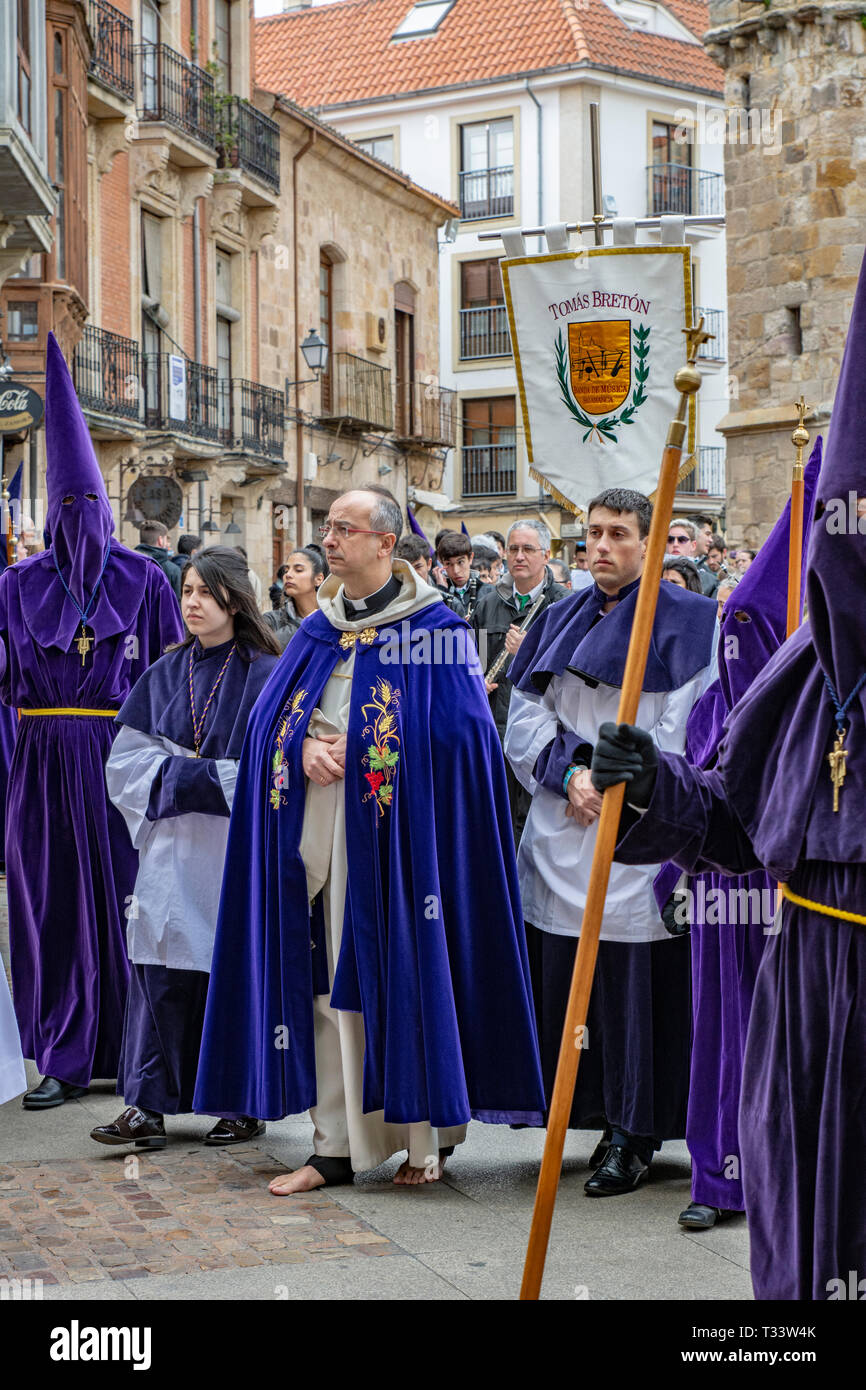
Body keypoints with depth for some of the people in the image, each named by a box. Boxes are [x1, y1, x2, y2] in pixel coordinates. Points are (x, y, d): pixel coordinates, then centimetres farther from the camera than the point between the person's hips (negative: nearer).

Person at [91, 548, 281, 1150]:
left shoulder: (266, 676, -3)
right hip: (171, 849, 4)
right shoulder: (165, 675, 12)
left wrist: (179, 774, -10)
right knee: (161, 968, -2)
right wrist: (202, 776, -8)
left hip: (236, 849, -4)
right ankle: (149, 1105, 3)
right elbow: (127, 761, 8)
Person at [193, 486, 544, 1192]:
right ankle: (338, 1145, 12)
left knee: (408, 972, -2)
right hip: (320, 825, 5)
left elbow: (457, 733, -9)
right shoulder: (318, 631, 15)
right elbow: (271, 716, 15)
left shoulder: (435, 628, -3)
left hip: (400, 825, -5)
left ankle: (429, 1136, 12)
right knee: (330, 980, 5)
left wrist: (355, 751, -11)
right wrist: (306, 748, -7)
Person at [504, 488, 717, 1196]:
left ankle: (632, 1134, 6)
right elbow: (523, 717, 9)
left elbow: (680, 734, -7)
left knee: (634, 982, -3)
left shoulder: (684, 621, 0)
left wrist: (610, 780, -10)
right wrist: (570, 772, -7)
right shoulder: (560, 621, 15)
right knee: (564, 977, 5)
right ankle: (590, 1111, 17)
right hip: (561, 835, 5)